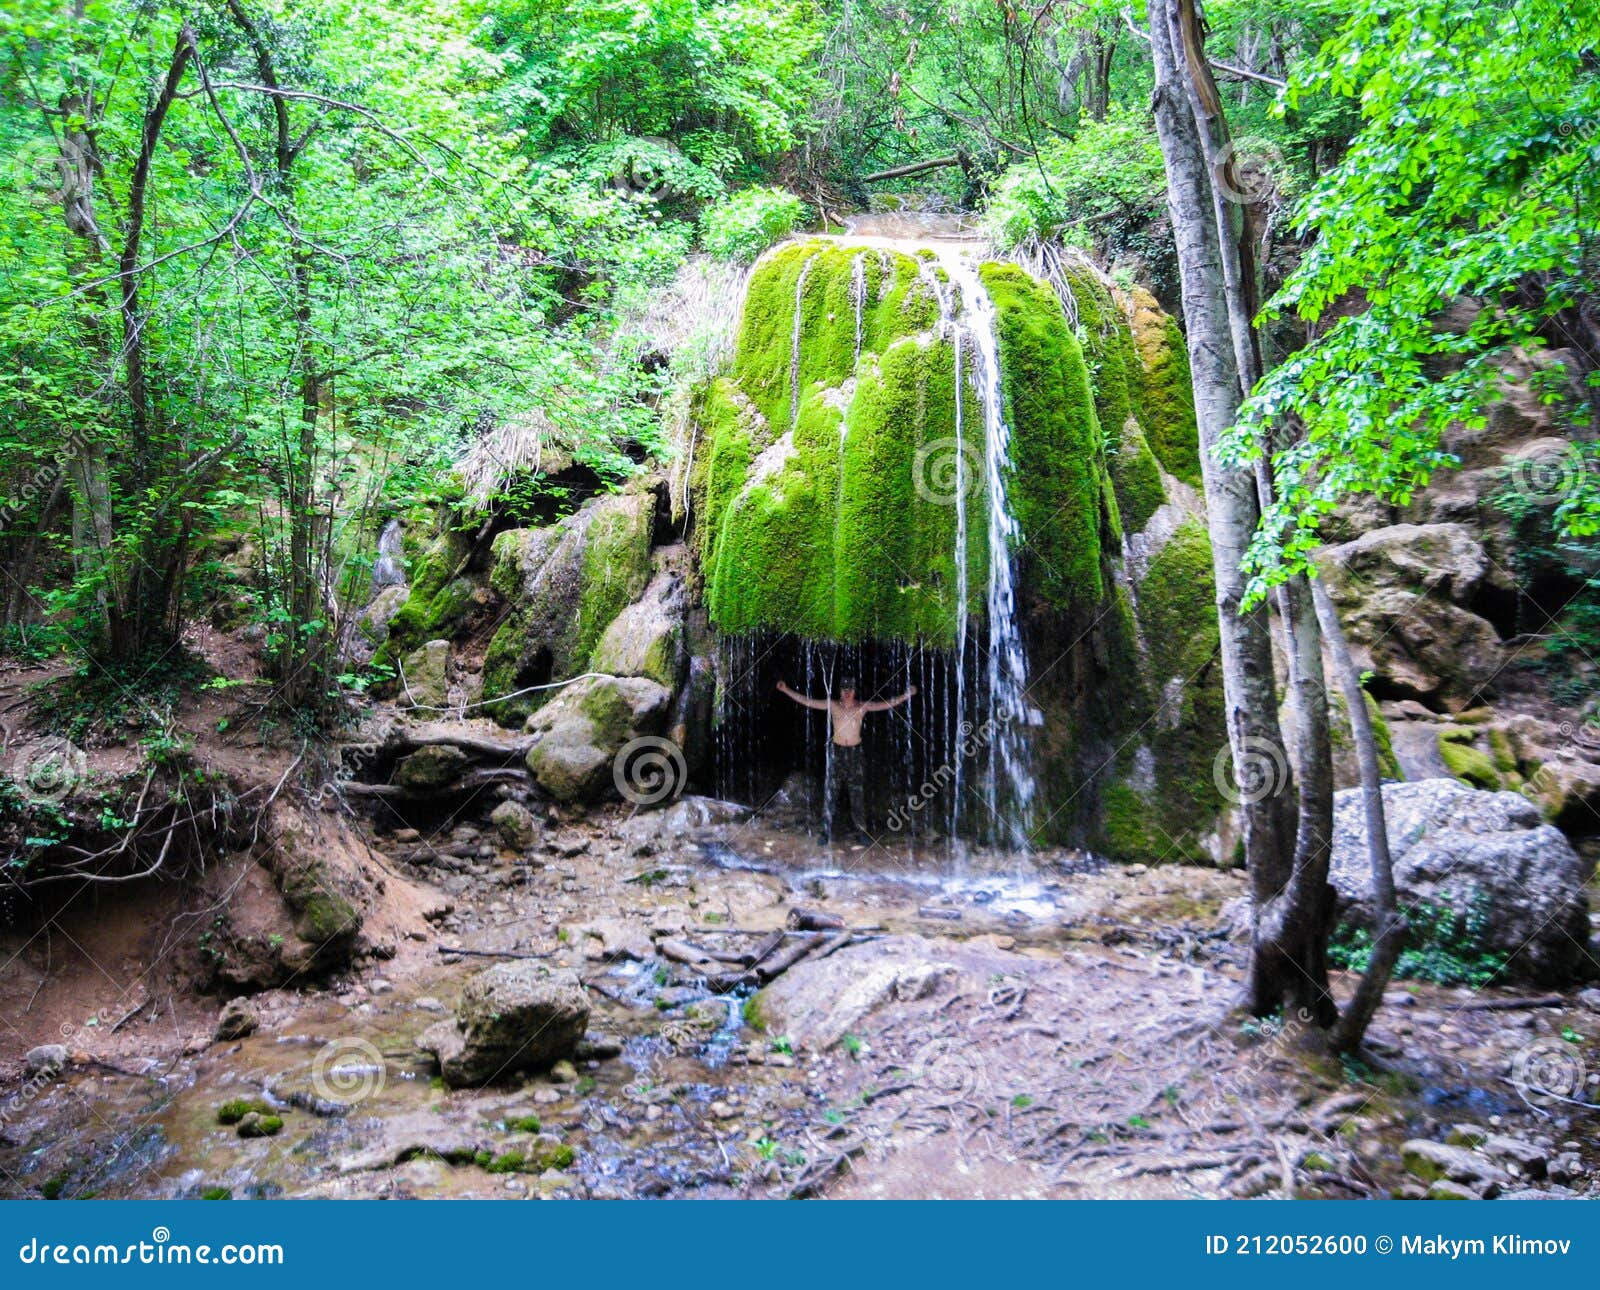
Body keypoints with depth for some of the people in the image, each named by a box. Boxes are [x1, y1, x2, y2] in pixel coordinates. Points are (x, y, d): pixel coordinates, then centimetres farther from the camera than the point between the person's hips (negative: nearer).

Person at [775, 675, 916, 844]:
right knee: (831, 793, 0)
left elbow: (887, 704, -4)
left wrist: (906, 695, -13)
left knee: (857, 794, 3)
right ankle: (827, 831, 7)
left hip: (855, 752, 0)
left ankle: (861, 832, 10)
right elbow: (807, 701, -3)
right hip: (837, 751, 0)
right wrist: (786, 690, -8)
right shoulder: (832, 705, -2)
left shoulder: (863, 706, -2)